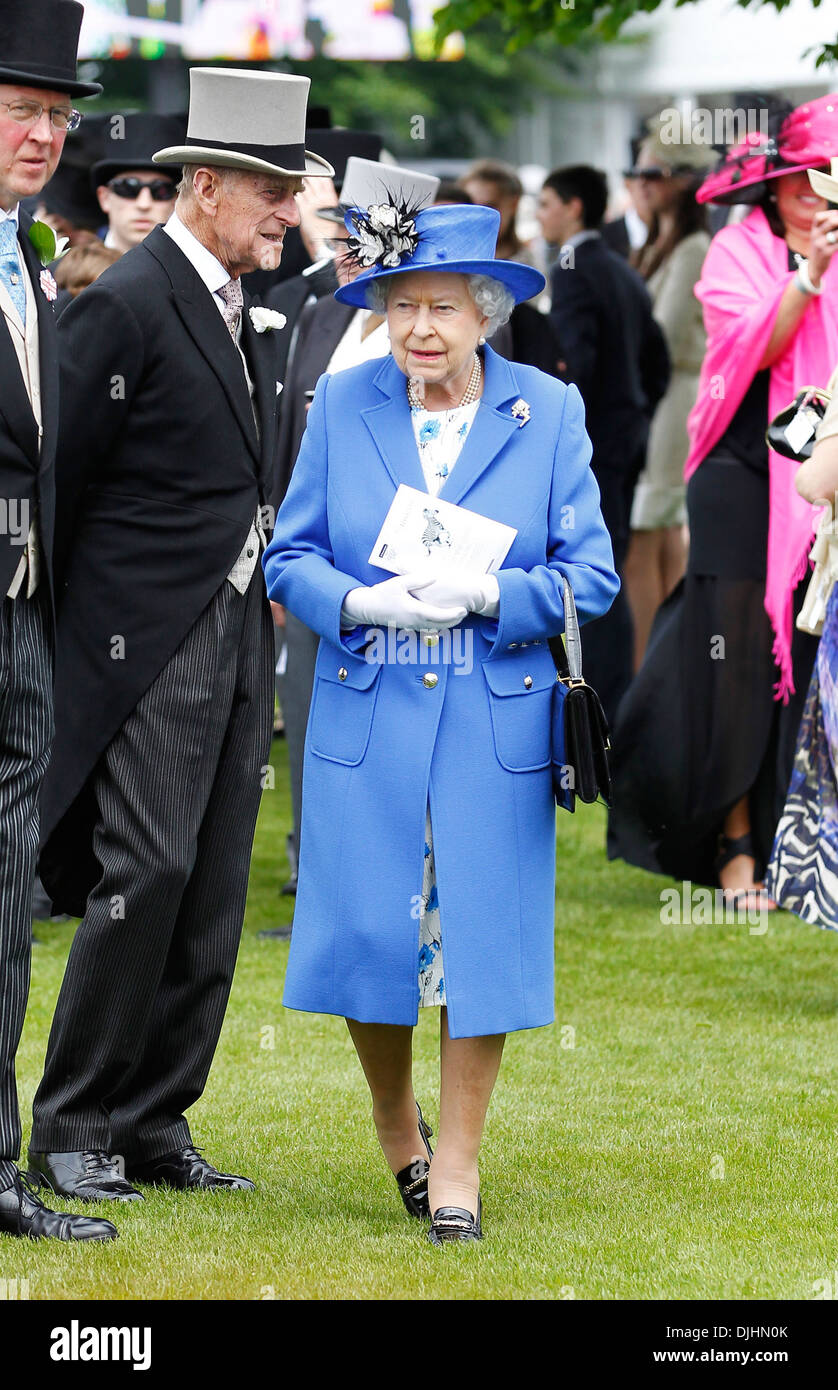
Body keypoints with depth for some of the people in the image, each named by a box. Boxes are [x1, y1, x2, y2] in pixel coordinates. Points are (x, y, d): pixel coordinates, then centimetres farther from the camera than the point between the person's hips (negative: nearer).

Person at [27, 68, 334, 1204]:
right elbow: (63, 477, -10)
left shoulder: (249, 313, 15)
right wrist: (69, 631, -6)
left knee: (215, 893, 6)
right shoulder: (128, 303, -12)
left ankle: (157, 1127, 12)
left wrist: (268, 580, 14)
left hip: (238, 639, 8)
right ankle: (71, 1130, -4)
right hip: (150, 641, -8)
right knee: (147, 871, -12)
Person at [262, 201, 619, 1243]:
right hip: (365, 719, 1)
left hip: (496, 726, -1)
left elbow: (589, 578, -1)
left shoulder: (549, 413, 0)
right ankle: (394, 1128, 28)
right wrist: (362, 603, -16)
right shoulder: (343, 405, 3)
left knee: (478, 933, 0)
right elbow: (290, 558, 4)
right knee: (366, 933, 1)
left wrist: (488, 596, -18)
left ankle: (456, 1165, 15)